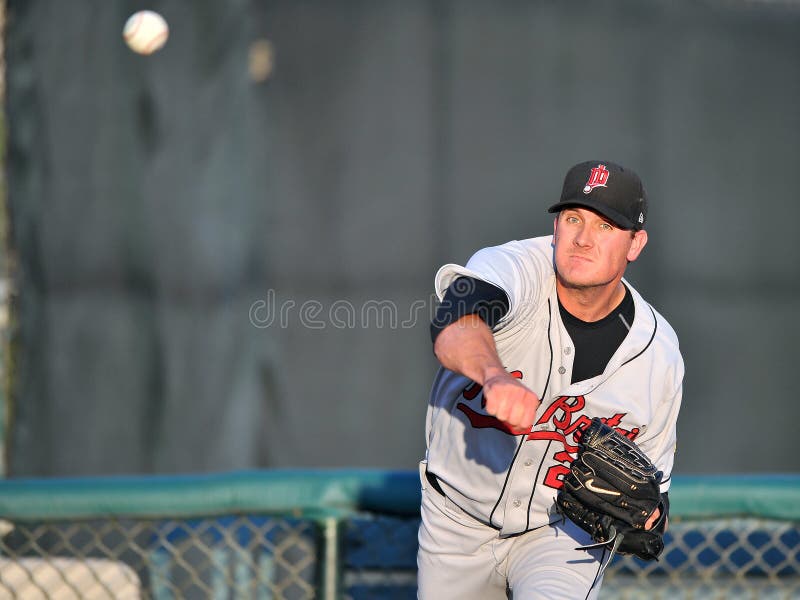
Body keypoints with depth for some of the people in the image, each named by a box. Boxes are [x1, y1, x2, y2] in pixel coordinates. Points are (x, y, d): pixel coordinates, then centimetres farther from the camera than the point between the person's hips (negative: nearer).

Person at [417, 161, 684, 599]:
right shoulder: (514, 266, -20)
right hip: (458, 524, 1)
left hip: (566, 531, -1)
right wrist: (493, 375, -67)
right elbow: (456, 324, -45)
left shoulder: (659, 354, -11)